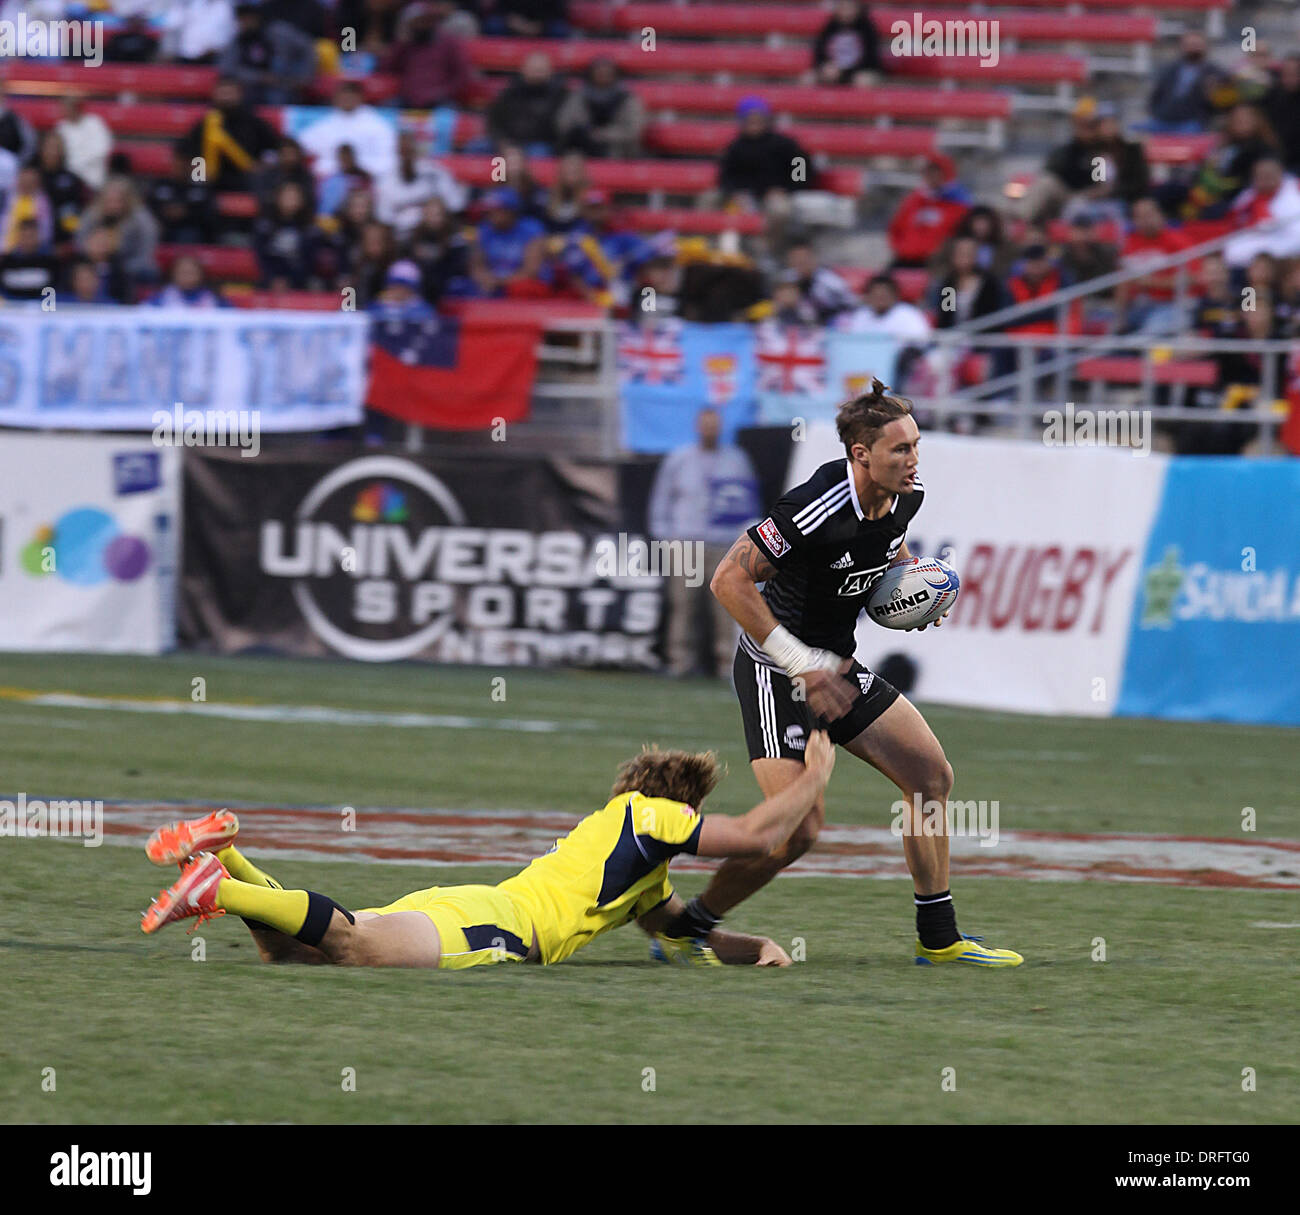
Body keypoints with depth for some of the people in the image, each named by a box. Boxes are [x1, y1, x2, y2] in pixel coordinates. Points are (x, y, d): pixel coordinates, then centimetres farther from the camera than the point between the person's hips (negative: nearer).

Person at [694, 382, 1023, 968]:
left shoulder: (904, 497, -3)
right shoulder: (816, 508, -29)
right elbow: (729, 579, -26)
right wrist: (800, 665, -25)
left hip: (837, 666, 9)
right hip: (775, 672, -9)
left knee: (932, 776, 8)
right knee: (797, 828, -17)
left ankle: (939, 938, 19)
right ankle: (685, 926, 1)